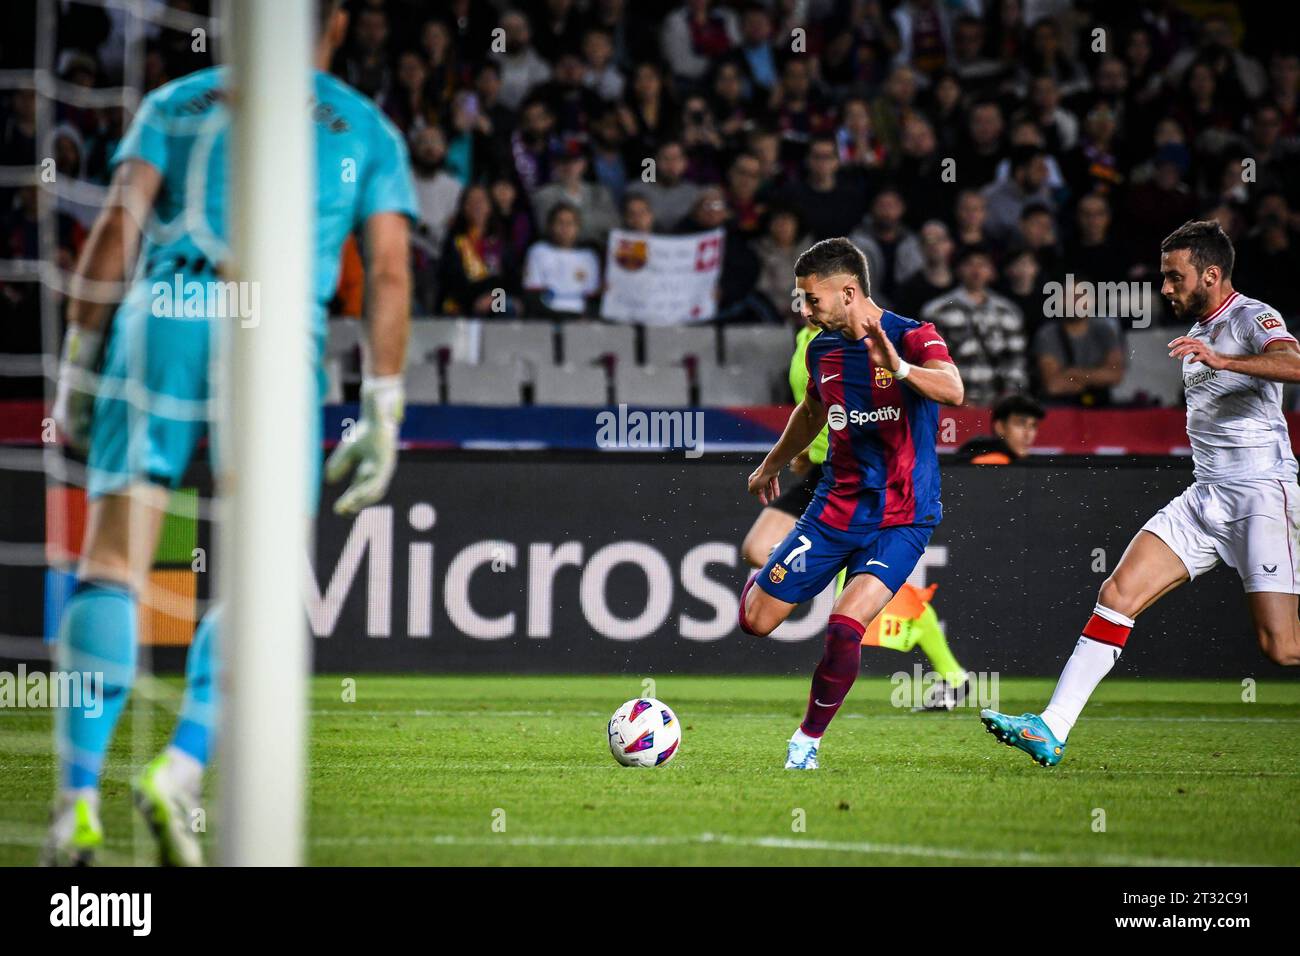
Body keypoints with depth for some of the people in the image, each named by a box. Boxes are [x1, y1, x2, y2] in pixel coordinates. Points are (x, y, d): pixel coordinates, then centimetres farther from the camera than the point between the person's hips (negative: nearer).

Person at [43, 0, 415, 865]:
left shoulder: (179, 102, 20)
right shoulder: (369, 132, 19)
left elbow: (118, 228, 8)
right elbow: (389, 274, 10)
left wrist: (78, 363, 9)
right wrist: (382, 417, 11)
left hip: (163, 317, 1)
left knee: (114, 565, 0)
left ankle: (78, 796, -11)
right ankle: (181, 773, -13)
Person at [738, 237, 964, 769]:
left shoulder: (913, 338, -14)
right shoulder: (823, 349, 4)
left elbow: (952, 390, -36)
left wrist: (898, 368, -55)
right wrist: (772, 465, 39)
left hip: (901, 520, -5)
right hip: (835, 508, 5)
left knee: (844, 629, -23)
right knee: (755, 622, 3)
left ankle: (808, 741, -2)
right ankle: (761, 580, 40)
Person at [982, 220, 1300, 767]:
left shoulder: (1253, 318, -8)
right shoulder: (1197, 332, 19)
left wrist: (1222, 360, -42)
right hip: (1204, 496, 8)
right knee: (1119, 592, -6)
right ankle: (1052, 730, -10)